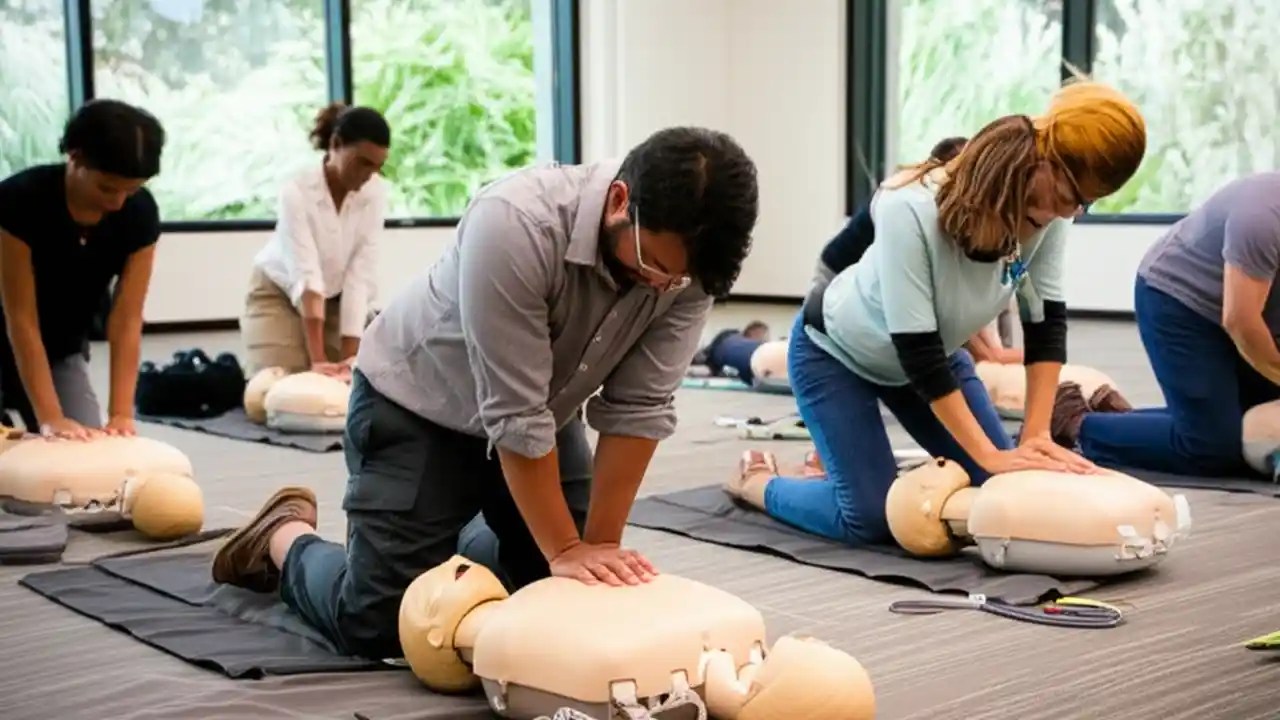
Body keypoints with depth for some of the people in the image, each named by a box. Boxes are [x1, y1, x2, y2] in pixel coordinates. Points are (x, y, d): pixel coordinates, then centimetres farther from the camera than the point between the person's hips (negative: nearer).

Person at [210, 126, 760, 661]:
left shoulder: (689, 258, -22)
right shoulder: (516, 223, -37)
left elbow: (638, 408, -17)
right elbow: (513, 417, -32)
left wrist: (601, 545, -19)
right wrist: (565, 551, -26)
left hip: (545, 413, 6)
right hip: (420, 404, -5)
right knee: (377, 628, -7)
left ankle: (462, 538, 30)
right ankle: (285, 536, 22)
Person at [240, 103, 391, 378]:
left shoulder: (375, 192, -21)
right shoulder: (297, 191, -30)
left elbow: (361, 274, -23)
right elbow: (306, 277, -37)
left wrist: (351, 353, -30)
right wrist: (317, 359, -42)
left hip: (337, 298, 3)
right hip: (280, 295, -3)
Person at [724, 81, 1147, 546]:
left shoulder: (1045, 213, -23)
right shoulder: (910, 211, -39)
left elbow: (1046, 322, -13)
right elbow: (917, 353, -34)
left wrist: (1038, 435, -21)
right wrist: (991, 455, -32)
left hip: (935, 351, 6)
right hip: (836, 351, -6)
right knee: (871, 518, -14)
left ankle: (848, 465, 22)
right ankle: (756, 480, 15)